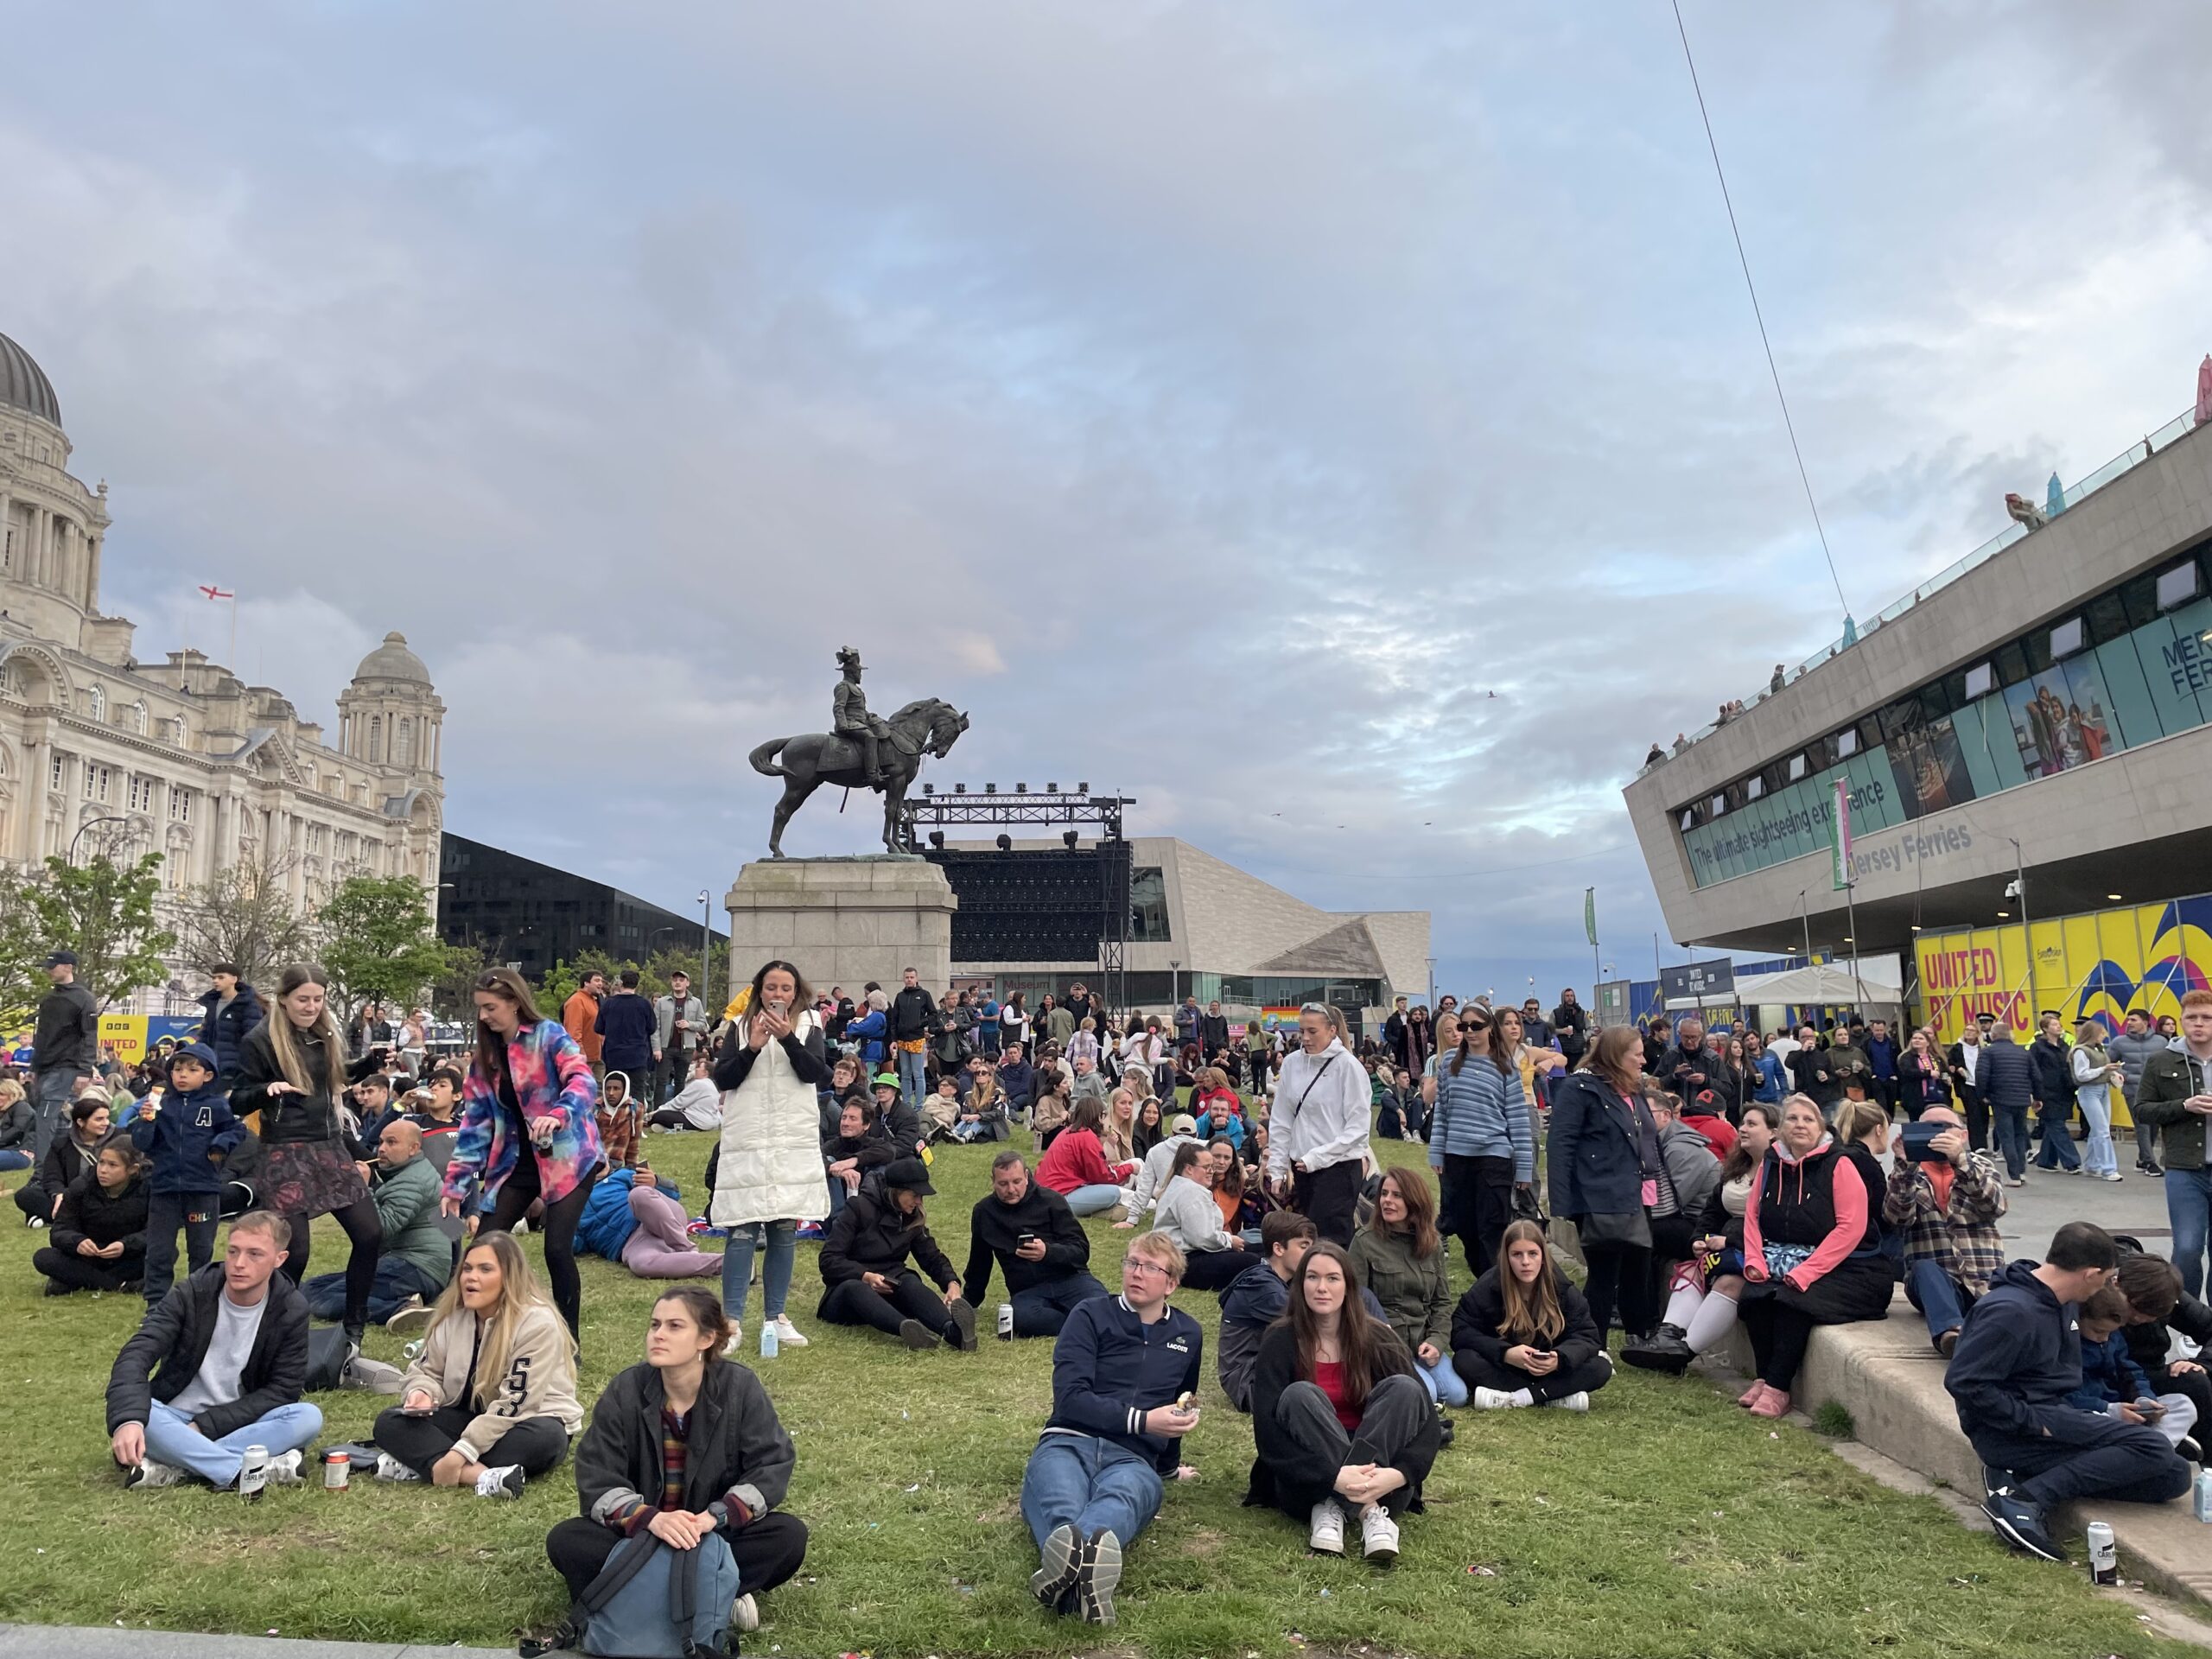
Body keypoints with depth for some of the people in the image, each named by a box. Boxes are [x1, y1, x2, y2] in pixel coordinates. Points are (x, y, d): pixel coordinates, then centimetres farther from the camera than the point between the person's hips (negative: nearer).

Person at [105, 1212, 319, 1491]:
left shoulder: (291, 1311, -8)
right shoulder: (190, 1295, -11)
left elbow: (282, 1390, -9)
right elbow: (136, 1355, -23)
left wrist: (206, 1425, -19)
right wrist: (127, 1419, -42)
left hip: (239, 1424, 0)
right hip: (174, 1420, 0)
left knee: (308, 1417, -29)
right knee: (125, 1410, -33)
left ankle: (173, 1467, -30)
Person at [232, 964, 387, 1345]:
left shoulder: (327, 1034, 8)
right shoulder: (261, 1040, -9)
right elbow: (238, 1104, -7)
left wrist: (369, 1062, 7)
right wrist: (267, 1090, -27)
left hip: (330, 1147, 6)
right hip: (285, 1155, -6)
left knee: (370, 1234, 2)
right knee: (294, 1251, -8)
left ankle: (354, 1328, 16)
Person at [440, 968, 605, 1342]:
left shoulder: (549, 1035, -11)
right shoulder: (485, 1055, 7)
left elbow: (583, 1081, -27)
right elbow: (475, 1122, 8)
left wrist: (558, 1115, -47)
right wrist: (456, 1183, 1)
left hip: (567, 1156, -6)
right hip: (517, 1160, 6)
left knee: (557, 1248, -13)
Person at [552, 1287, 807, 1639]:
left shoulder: (740, 1387, -11)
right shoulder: (624, 1392, -9)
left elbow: (774, 1464, -15)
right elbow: (596, 1479, -14)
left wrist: (715, 1517, -30)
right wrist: (651, 1519, -34)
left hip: (719, 1532, -1)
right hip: (640, 1533, 1)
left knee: (789, 1536, -26)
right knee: (565, 1542, -25)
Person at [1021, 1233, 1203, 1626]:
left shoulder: (1188, 1335, 24)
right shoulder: (1091, 1315, 11)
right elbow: (1069, 1397, -2)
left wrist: (1170, 1464, 47)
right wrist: (1142, 1420, -7)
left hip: (1133, 1458, 1)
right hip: (1069, 1442, -1)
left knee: (1120, 1497, -40)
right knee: (1062, 1506, -40)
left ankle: (1064, 1559, -72)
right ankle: (1081, 1573, -74)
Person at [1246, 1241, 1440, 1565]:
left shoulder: (1375, 1338, -3)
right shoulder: (1281, 1342, -7)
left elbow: (1427, 1421, -9)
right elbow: (1267, 1432, -16)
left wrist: (1398, 1474, -30)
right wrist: (1333, 1477, -31)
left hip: (1372, 1465, 2)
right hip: (1307, 1479, -2)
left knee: (1403, 1387, -21)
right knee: (1300, 1395, -27)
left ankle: (1332, 1509, -29)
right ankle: (1369, 1513, -33)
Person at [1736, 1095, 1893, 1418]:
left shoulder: (1839, 1164, -9)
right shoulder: (1771, 1165, 8)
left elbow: (1851, 1228, -16)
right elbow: (1753, 1216, 12)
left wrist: (1804, 1273, -21)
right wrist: (1754, 1262, -6)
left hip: (1844, 1268, -5)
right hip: (1780, 1263, 5)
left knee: (1795, 1301, -29)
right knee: (1754, 1296, -21)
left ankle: (1777, 1388, -18)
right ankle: (1765, 1378, -8)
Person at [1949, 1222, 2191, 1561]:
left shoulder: (2059, 1302, 11)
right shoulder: (2010, 1311, -19)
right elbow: (1963, 1382, -22)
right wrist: (2033, 1423, -18)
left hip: (2049, 1414, 10)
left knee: (2174, 1476, 2)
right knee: (2152, 1448, -20)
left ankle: (2022, 1477, -10)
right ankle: (2026, 1498, -21)